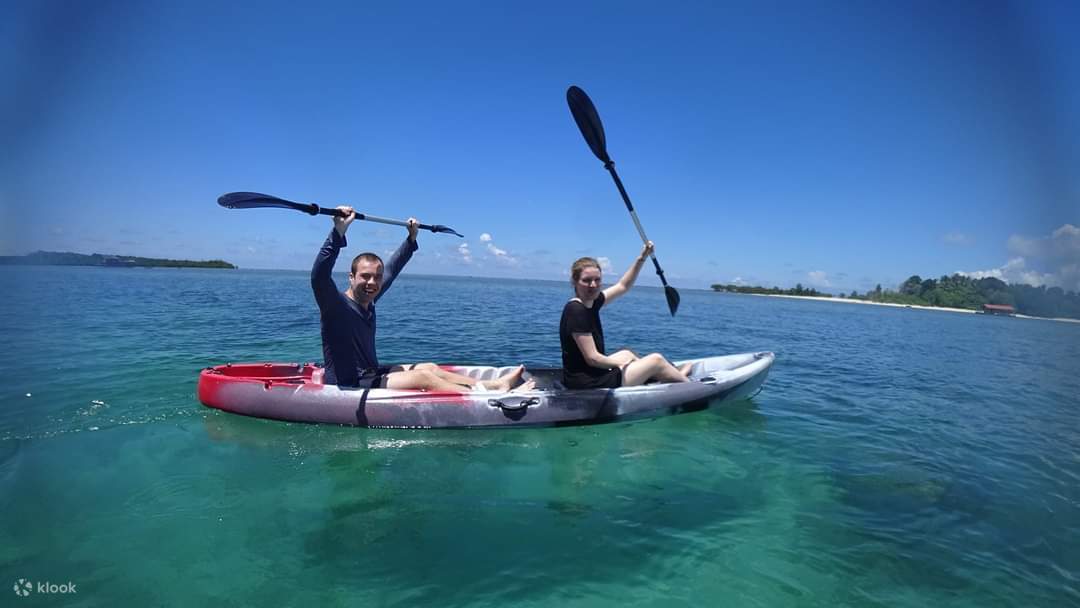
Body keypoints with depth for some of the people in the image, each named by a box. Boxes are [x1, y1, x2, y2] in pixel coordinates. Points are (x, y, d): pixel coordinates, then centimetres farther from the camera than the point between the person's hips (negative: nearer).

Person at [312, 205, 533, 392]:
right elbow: (319, 276, -38)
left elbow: (391, 271, 20)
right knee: (423, 377, -20)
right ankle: (495, 397, -20)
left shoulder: (367, 301, 5)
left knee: (431, 368, 4)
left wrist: (411, 239, 24)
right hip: (347, 387, -9)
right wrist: (339, 231, -46)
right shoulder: (337, 305, -17)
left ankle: (496, 384, 7)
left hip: (370, 375, 9)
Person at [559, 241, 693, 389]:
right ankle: (689, 383, 32)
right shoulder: (576, 310, -24)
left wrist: (641, 258, 9)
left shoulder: (590, 302, 2)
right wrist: (621, 364, -8)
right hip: (587, 384, -9)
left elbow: (622, 286, 16)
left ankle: (675, 375, 52)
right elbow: (592, 358, -24)